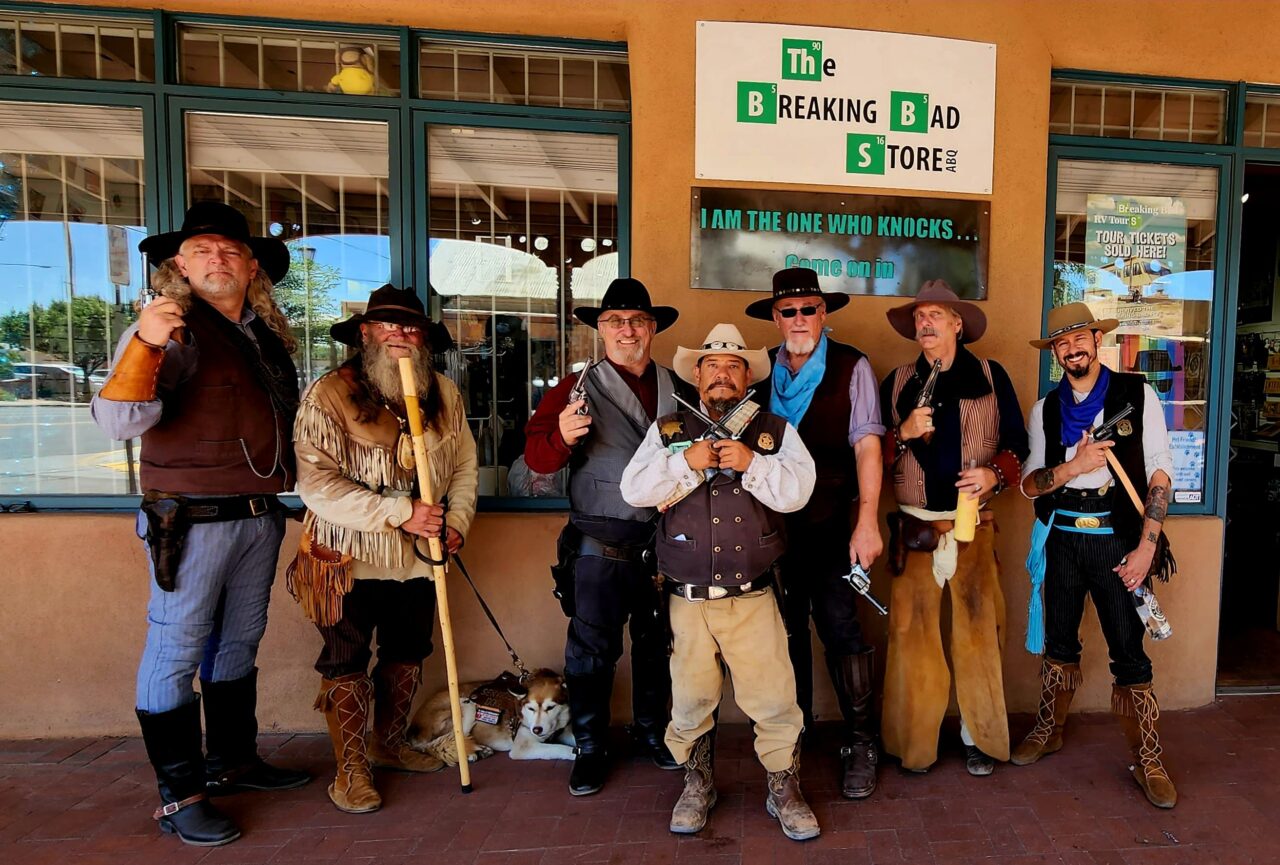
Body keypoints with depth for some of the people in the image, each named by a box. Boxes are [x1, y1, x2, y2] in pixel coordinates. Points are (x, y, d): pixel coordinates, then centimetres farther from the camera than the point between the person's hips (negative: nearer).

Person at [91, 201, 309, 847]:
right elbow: (120, 421, -21)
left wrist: (279, 498, 16)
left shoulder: (268, 331, 11)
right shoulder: (172, 327, -10)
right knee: (176, 652, 3)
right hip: (193, 520, -7)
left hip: (260, 517, 7)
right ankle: (179, 795, 18)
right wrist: (144, 344, -35)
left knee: (239, 643, 18)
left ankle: (233, 762, 35)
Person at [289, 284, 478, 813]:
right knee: (346, 665, 8)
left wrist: (457, 521, -6)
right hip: (351, 560, -5)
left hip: (419, 558, 5)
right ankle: (350, 769, 27)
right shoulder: (327, 396, -13)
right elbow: (317, 485, -21)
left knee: (408, 656, 19)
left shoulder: (444, 394, 3)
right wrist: (400, 512, -23)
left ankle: (390, 744, 41)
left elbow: (465, 464, 9)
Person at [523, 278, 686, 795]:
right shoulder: (577, 388, 0)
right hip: (599, 544, -3)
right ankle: (590, 748, 26)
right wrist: (562, 436, -28)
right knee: (592, 649, 5)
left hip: (664, 540, 3)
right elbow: (538, 456, -9)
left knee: (658, 643, 17)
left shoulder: (678, 390, 9)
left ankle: (652, 732, 38)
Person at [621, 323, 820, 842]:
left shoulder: (776, 431, 6)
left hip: (753, 598, 0)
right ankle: (697, 785, 37)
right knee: (690, 701, 14)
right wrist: (687, 463, -16)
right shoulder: (668, 430, 7)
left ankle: (784, 789, 29)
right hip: (687, 599, 1)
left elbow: (797, 492, -6)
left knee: (773, 700, 4)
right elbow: (634, 490, -5)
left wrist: (751, 463, -18)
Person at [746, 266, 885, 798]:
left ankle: (861, 744, 18)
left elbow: (866, 445, -9)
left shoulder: (852, 367, -2)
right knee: (786, 631, 14)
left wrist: (868, 521, -17)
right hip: (773, 523, 3)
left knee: (840, 630, -1)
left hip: (829, 525, -3)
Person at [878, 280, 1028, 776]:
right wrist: (903, 434, -12)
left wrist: (995, 474, -12)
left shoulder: (991, 377, 6)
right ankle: (913, 743, 17)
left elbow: (1017, 443, 6)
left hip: (973, 526, 0)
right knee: (912, 632, 2)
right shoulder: (897, 383, 8)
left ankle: (979, 739, 22)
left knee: (978, 632, 4)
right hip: (914, 529, 1)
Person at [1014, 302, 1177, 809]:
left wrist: (1146, 547, -10)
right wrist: (1074, 466, -17)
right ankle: (1050, 730, 32)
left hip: (1118, 538, -2)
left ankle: (1148, 762, 18)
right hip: (1062, 538, 3)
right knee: (1059, 642, 14)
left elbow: (1159, 473, -4)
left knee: (1129, 652, 1)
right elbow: (1029, 484, 2)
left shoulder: (1137, 395, 0)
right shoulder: (1046, 410, 7)